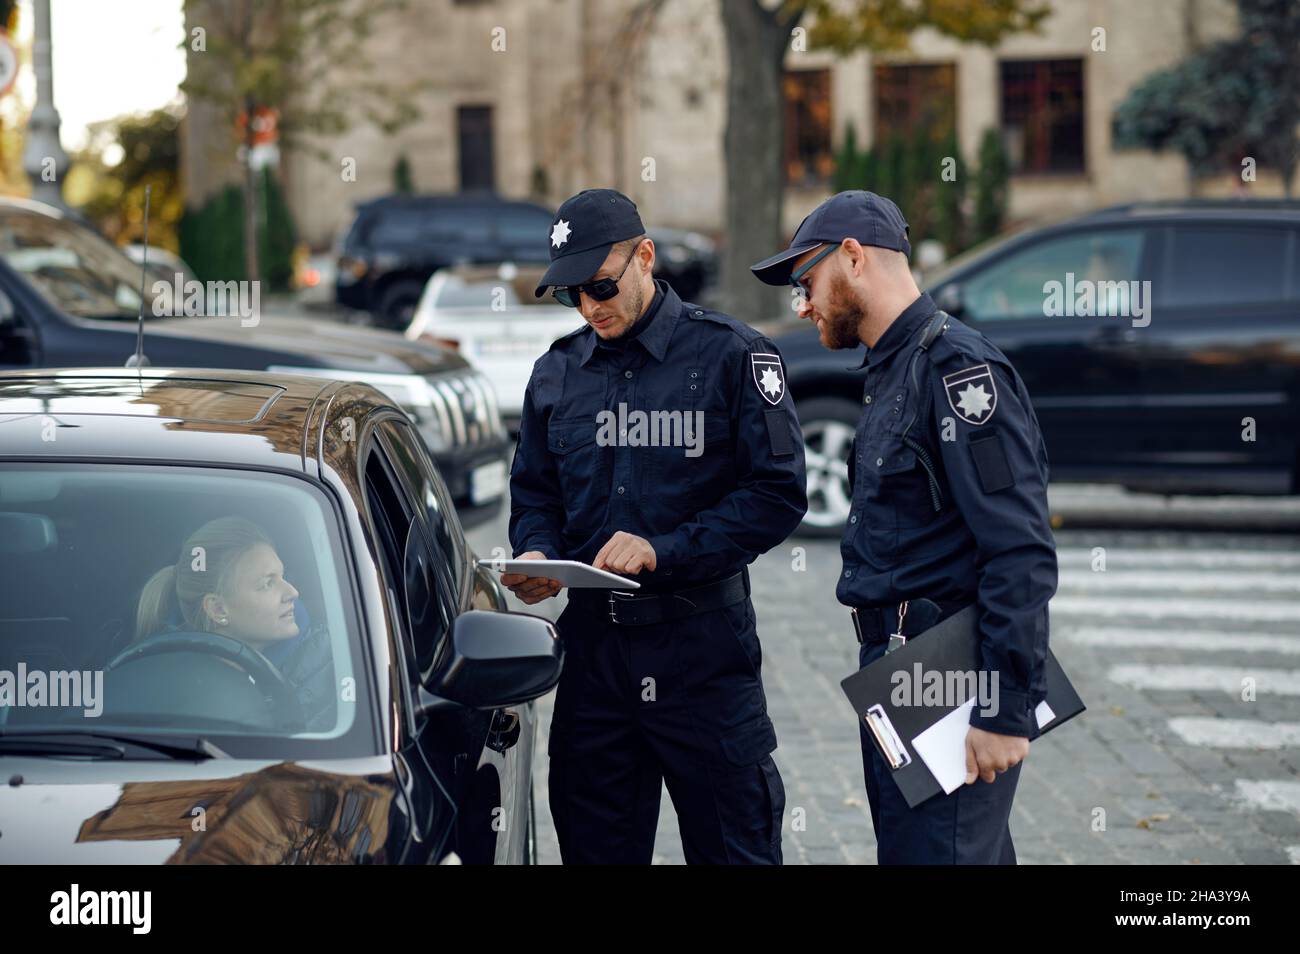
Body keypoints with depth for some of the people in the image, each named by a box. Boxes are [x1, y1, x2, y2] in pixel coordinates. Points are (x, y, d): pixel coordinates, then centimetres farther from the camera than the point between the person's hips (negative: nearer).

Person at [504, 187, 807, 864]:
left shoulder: (731, 354, -4)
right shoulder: (555, 373, 12)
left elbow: (778, 493, -9)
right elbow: (533, 495, 19)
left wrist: (663, 549, -16)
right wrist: (537, 554, -4)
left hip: (703, 645, -4)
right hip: (592, 643, 4)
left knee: (735, 847, 2)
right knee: (594, 849, 10)